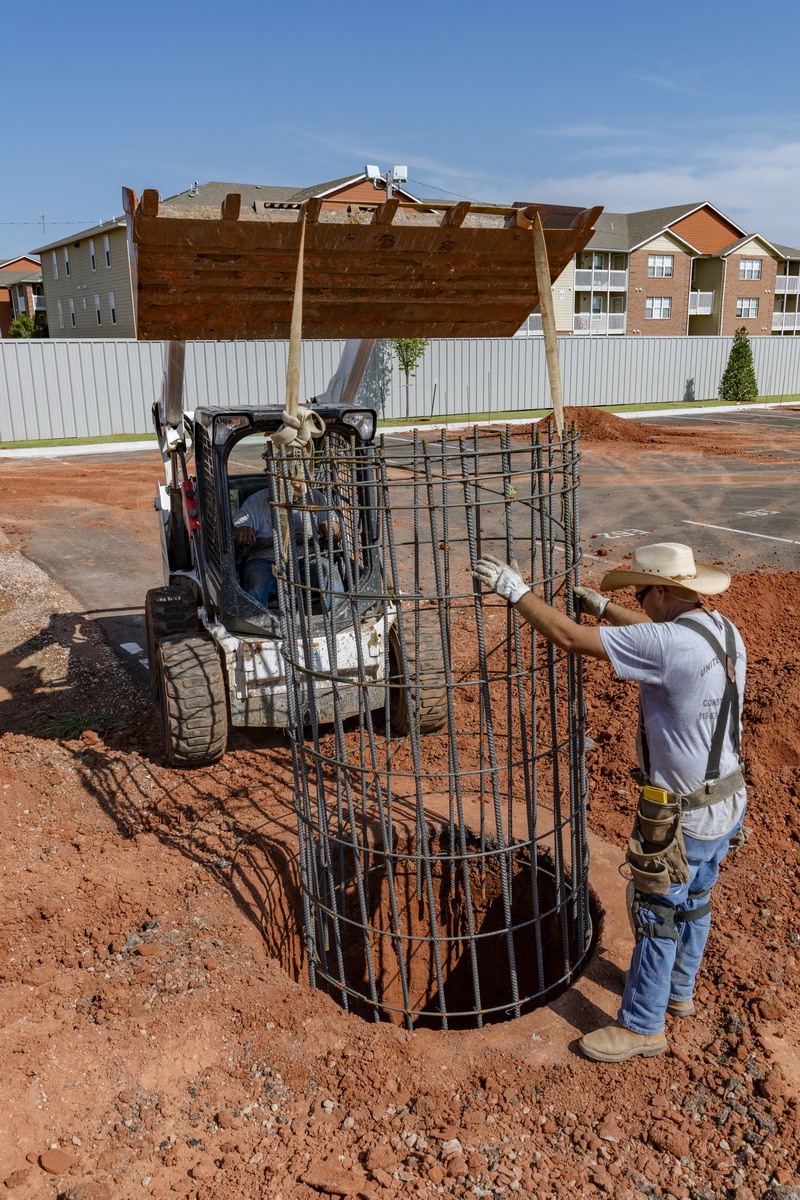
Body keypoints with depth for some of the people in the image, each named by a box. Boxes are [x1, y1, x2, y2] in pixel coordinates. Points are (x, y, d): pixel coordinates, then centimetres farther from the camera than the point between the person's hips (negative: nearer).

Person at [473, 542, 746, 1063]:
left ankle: (642, 1025, 28)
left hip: (684, 818, -9)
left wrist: (516, 590, -17)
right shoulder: (725, 630, -2)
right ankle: (679, 991, 48)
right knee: (694, 902, 26)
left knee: (656, 915, 10)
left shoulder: (669, 645, -30)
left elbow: (568, 636, -28)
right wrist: (605, 607, 24)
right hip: (728, 802, 9)